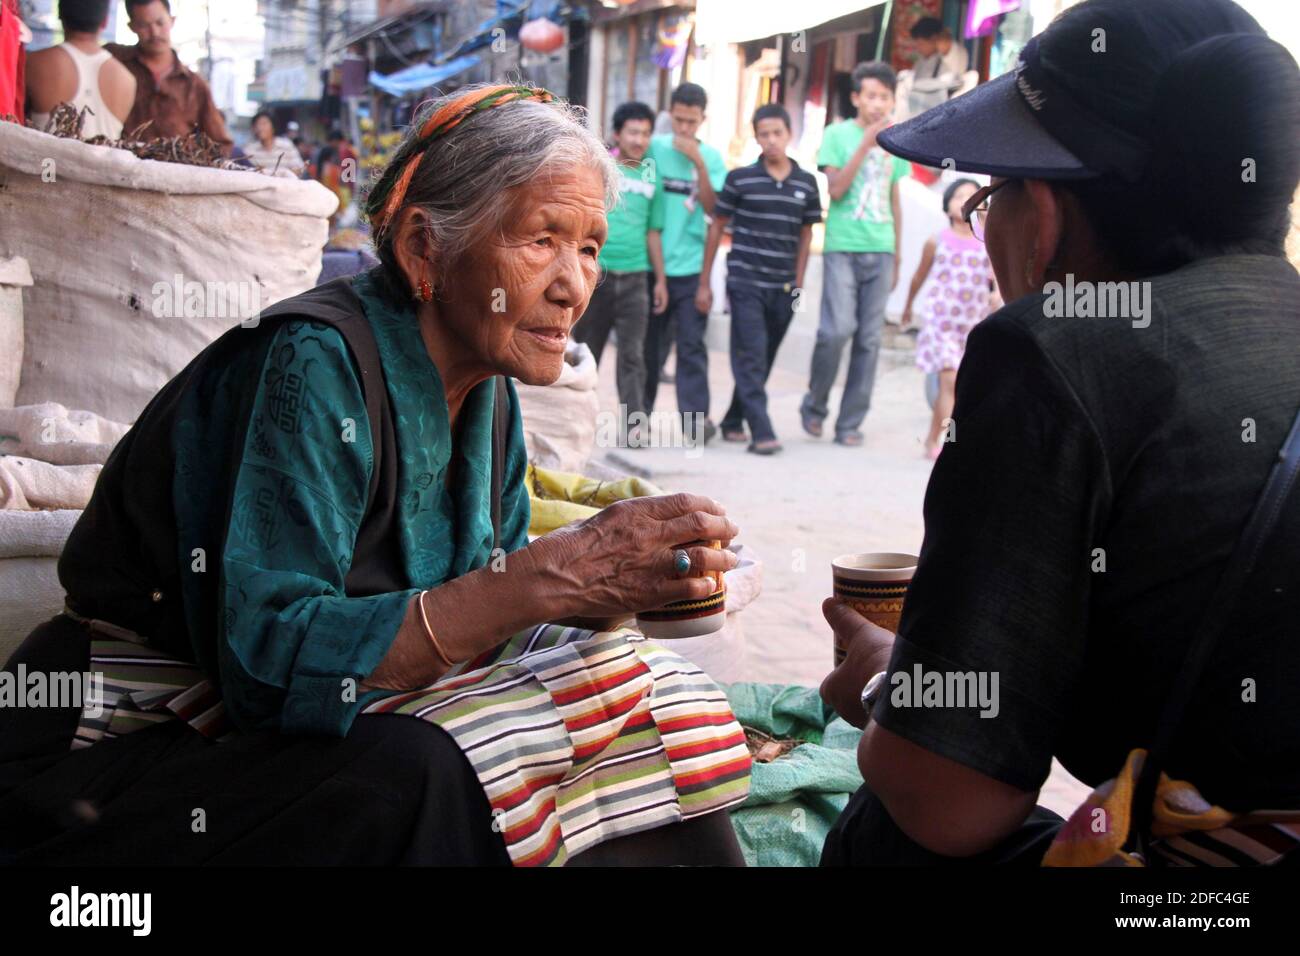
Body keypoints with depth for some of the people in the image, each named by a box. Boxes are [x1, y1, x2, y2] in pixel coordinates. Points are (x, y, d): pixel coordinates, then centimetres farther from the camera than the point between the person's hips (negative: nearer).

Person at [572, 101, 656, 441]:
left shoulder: (651, 176, 10)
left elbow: (652, 229, 15)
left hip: (634, 277, 2)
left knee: (633, 353, -7)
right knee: (586, 351, 8)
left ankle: (635, 423, -11)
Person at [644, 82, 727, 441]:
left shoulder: (711, 157, 6)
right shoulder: (654, 149, 2)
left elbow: (712, 208, -5)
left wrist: (699, 162, -15)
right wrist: (658, 276, -2)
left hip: (691, 267, 0)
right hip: (653, 265, 0)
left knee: (692, 343, -7)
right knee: (650, 345, 8)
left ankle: (696, 415, -11)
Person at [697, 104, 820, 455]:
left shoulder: (806, 183, 7)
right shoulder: (740, 179, -2)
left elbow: (805, 234, 14)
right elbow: (716, 228, 3)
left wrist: (798, 283, 9)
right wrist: (704, 282, 1)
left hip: (783, 288, 4)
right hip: (745, 282, -4)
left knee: (764, 360, 10)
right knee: (751, 357, -9)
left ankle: (733, 421, 25)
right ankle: (762, 432, -13)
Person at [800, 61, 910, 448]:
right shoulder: (838, 134, 2)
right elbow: (835, 189, -9)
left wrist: (897, 256, 18)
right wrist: (866, 144, -14)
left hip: (880, 251, 4)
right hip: (843, 247, -4)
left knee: (869, 339, 1)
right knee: (837, 330, -15)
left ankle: (850, 422, 8)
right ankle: (814, 406, 7)